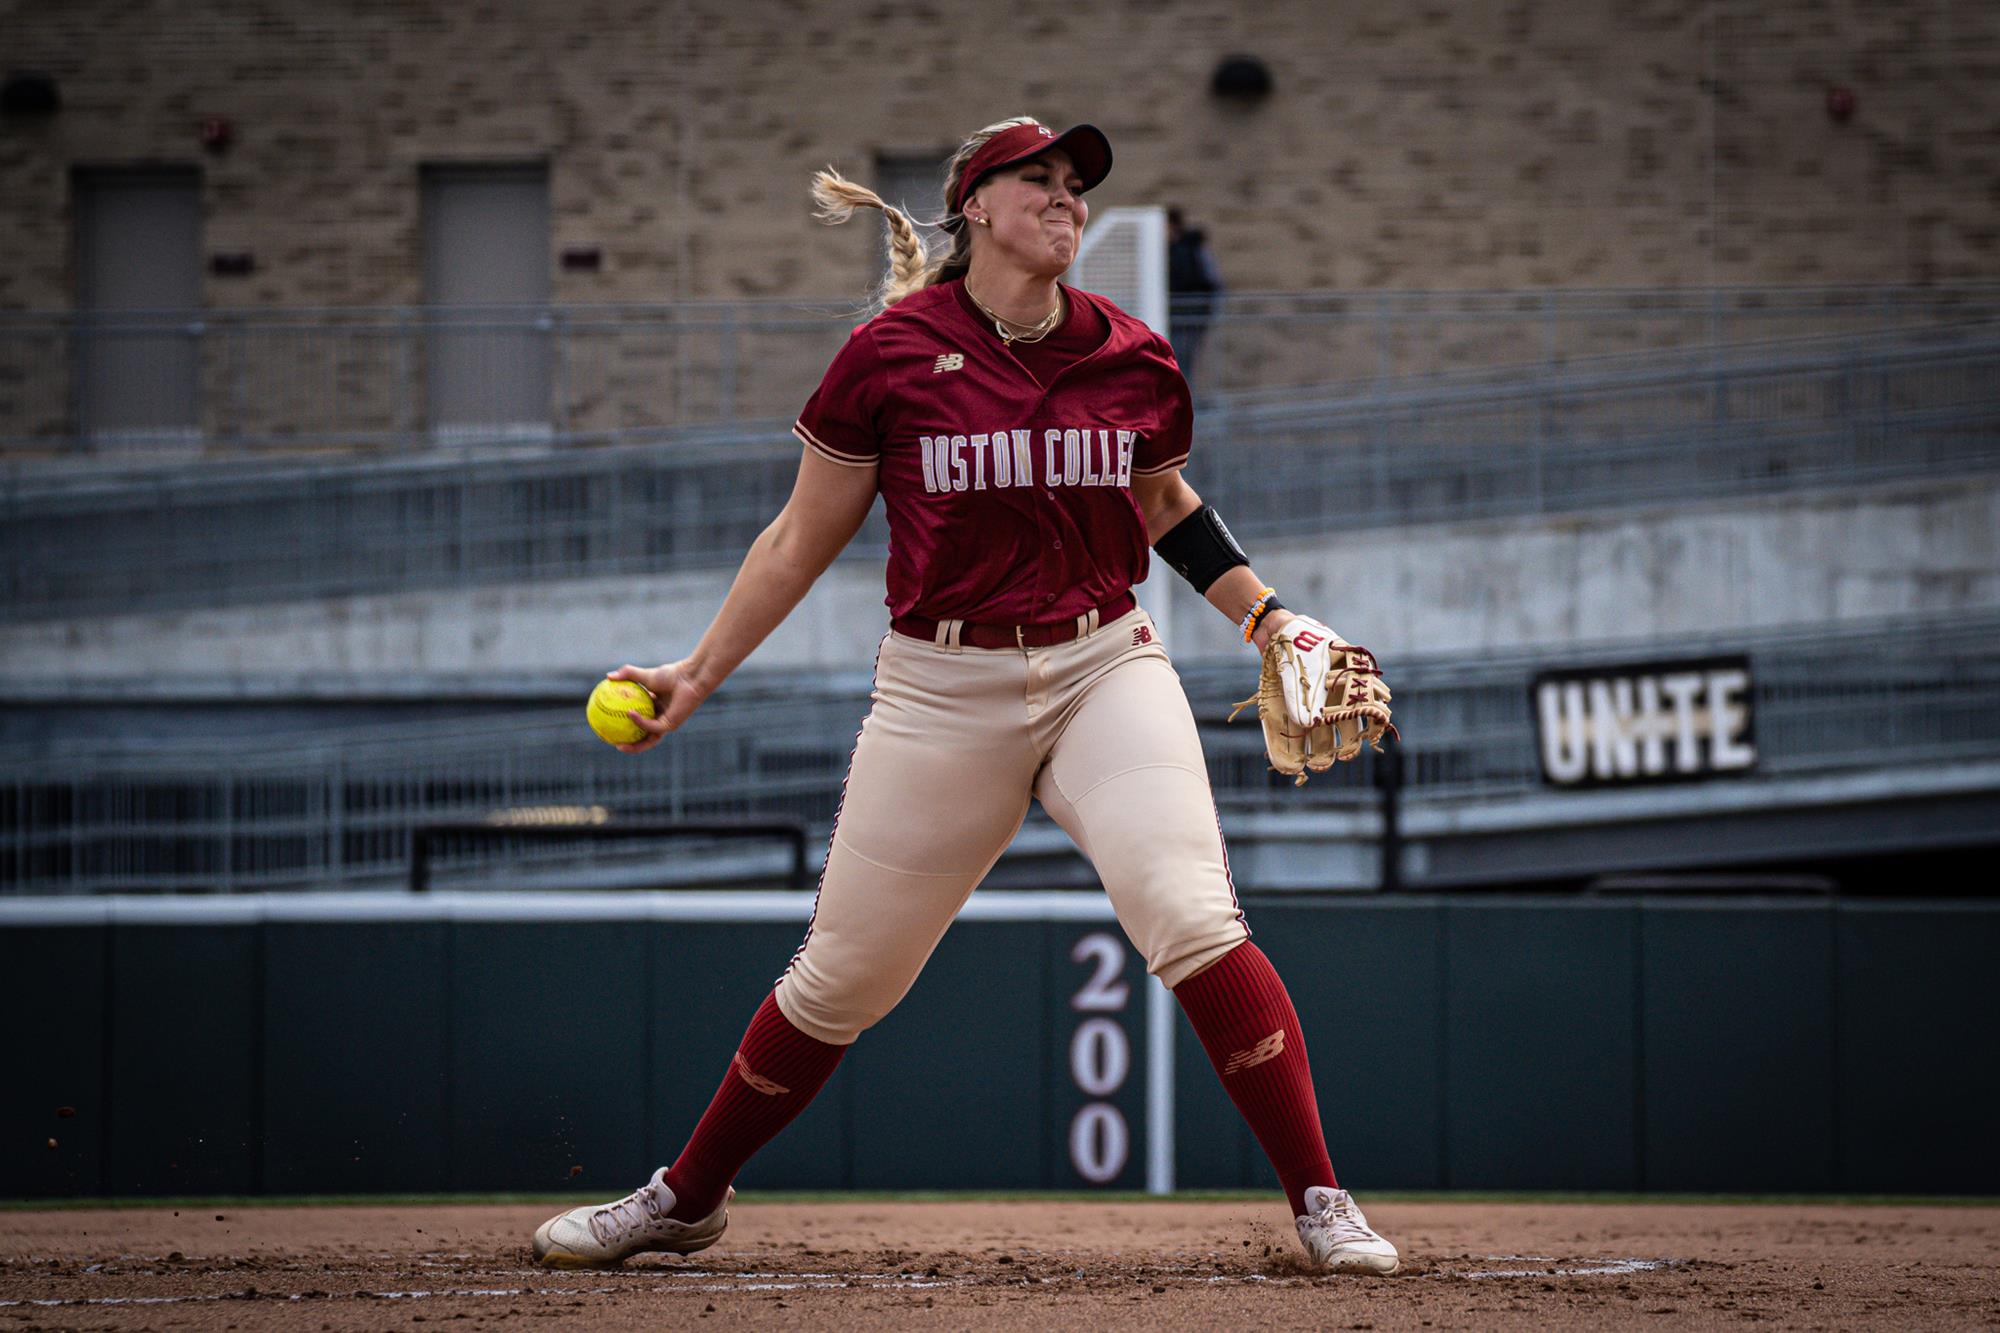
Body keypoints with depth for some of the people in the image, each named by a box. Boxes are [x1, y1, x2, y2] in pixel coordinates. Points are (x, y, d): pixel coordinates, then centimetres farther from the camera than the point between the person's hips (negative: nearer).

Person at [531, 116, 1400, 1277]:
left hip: (1105, 669, 1)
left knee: (1193, 919, -20)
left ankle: (1320, 1203, -11)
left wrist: (1267, 617, 11)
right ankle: (687, 1199, 27)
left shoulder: (1135, 362, 1)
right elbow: (803, 541, 4)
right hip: (942, 691, -1)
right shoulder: (891, 356, -6)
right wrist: (700, 675, 3)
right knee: (843, 976, 6)